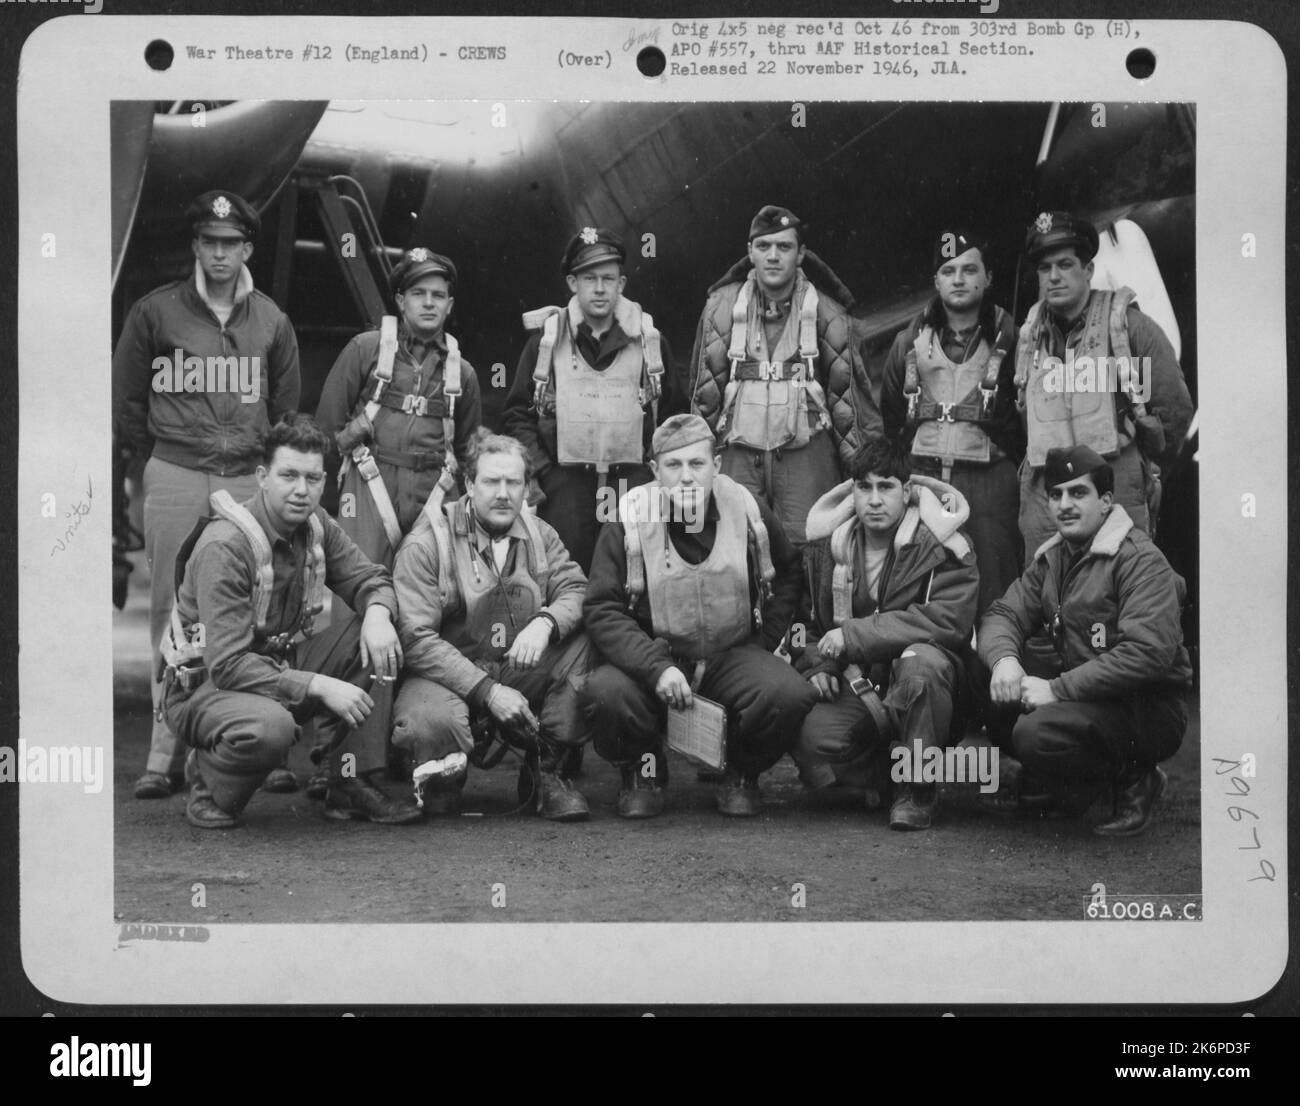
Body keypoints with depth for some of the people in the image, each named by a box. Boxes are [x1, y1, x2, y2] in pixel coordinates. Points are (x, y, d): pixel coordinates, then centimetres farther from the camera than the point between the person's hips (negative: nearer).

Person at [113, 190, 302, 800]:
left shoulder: (271, 321, 12)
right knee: (173, 613, -1)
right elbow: (125, 400, 10)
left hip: (249, 480, 2)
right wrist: (160, 457, 9)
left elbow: (287, 409, 18)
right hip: (174, 480, -1)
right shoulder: (154, 312, 4)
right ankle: (165, 753, 2)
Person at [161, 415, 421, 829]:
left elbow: (370, 579, 7)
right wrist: (320, 687, -33)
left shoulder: (316, 526, -1)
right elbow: (227, 665, -29)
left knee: (372, 634, -11)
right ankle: (208, 779, -4)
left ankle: (351, 785, -6)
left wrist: (378, 612, -19)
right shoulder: (225, 545, -25)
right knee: (270, 727, -39)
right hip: (206, 684, -8)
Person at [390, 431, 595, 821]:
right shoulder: (426, 543, -10)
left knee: (587, 642, -20)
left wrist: (546, 622, -27)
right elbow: (416, 638, -18)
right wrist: (487, 692, -25)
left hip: (521, 671, 5)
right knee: (433, 723, -38)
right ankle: (439, 776, 2)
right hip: (448, 673, -5)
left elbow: (578, 591, -3)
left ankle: (548, 769, -7)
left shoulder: (539, 534, 7)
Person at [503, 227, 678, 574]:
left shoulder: (649, 339, 7)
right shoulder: (546, 338, 4)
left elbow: (670, 415, 12)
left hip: (633, 481, 1)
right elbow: (517, 414, 6)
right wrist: (539, 471, -3)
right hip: (563, 485, -1)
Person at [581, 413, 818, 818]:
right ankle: (642, 771, 2)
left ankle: (741, 772, 5)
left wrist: (762, 643, 3)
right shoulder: (628, 522, -9)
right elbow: (602, 612, -11)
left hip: (733, 656, 1)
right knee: (604, 692, -33)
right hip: (649, 659, -1)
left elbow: (788, 576, 16)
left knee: (790, 694, -29)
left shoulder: (749, 512, -3)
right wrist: (656, 667, -25)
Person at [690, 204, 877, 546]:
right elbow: (705, 389, 10)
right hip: (739, 456, 1)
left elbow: (847, 389, 6)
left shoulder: (825, 312, 2)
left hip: (806, 455, -1)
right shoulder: (722, 306, 5)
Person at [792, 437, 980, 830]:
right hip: (856, 686, 3)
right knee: (810, 736, -29)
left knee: (920, 660, -39)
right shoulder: (829, 545, 8)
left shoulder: (940, 545, -8)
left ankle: (917, 789, -16)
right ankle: (874, 775, 7)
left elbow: (948, 620, -23)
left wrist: (852, 635, -23)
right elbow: (814, 623, 21)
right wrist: (817, 665, -2)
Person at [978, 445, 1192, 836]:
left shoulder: (1141, 560, -15)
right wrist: (1003, 658, -20)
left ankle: (1133, 779, -3)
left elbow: (1148, 653, -26)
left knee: (1037, 734, -31)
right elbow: (1004, 614, 6)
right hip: (1080, 693, 8)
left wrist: (1057, 689, -28)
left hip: (1149, 707, -8)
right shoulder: (1050, 557, 11)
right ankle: (1051, 781, 9)